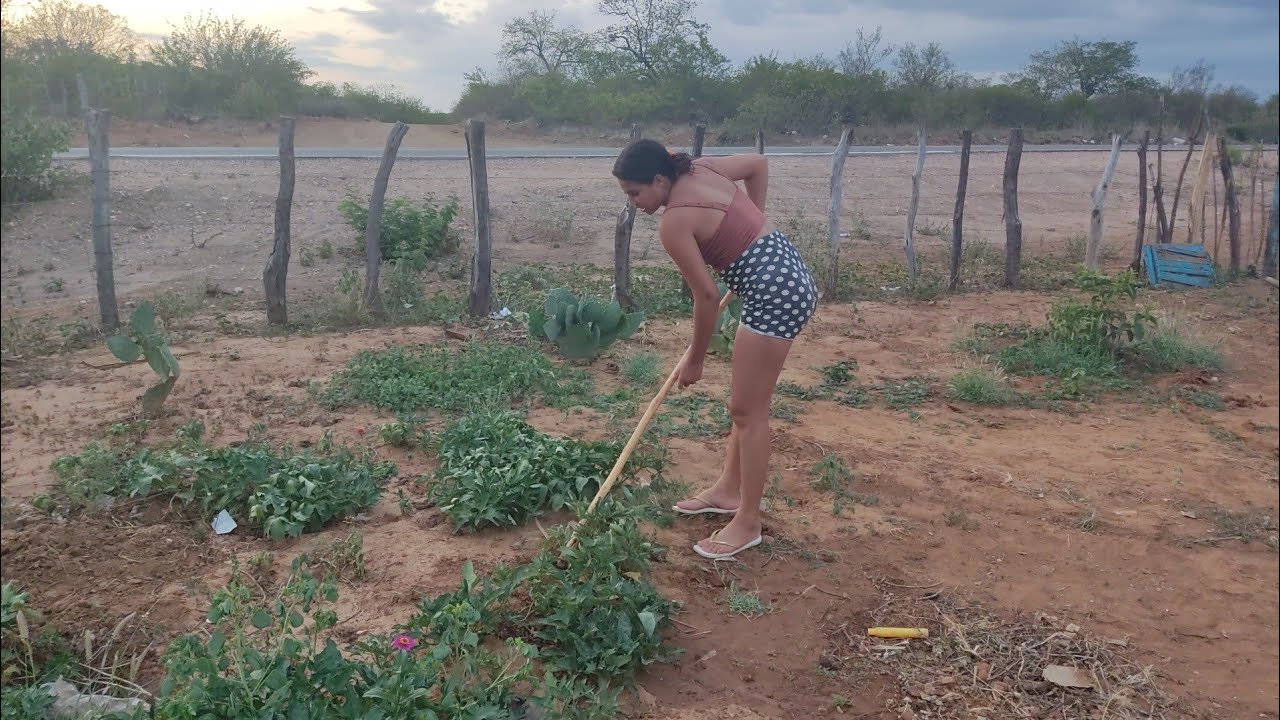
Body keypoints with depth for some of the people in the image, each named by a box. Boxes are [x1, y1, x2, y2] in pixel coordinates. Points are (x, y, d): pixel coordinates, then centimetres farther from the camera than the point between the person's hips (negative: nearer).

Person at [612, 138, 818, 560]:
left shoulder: (674, 223, -16)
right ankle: (729, 491, 33)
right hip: (788, 277, 10)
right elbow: (759, 164, 20)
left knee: (747, 411, 0)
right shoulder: (700, 170, 7)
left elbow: (707, 296, -13)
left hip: (775, 294, -10)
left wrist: (694, 360, 0)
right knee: (745, 402, 19)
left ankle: (748, 523, 10)